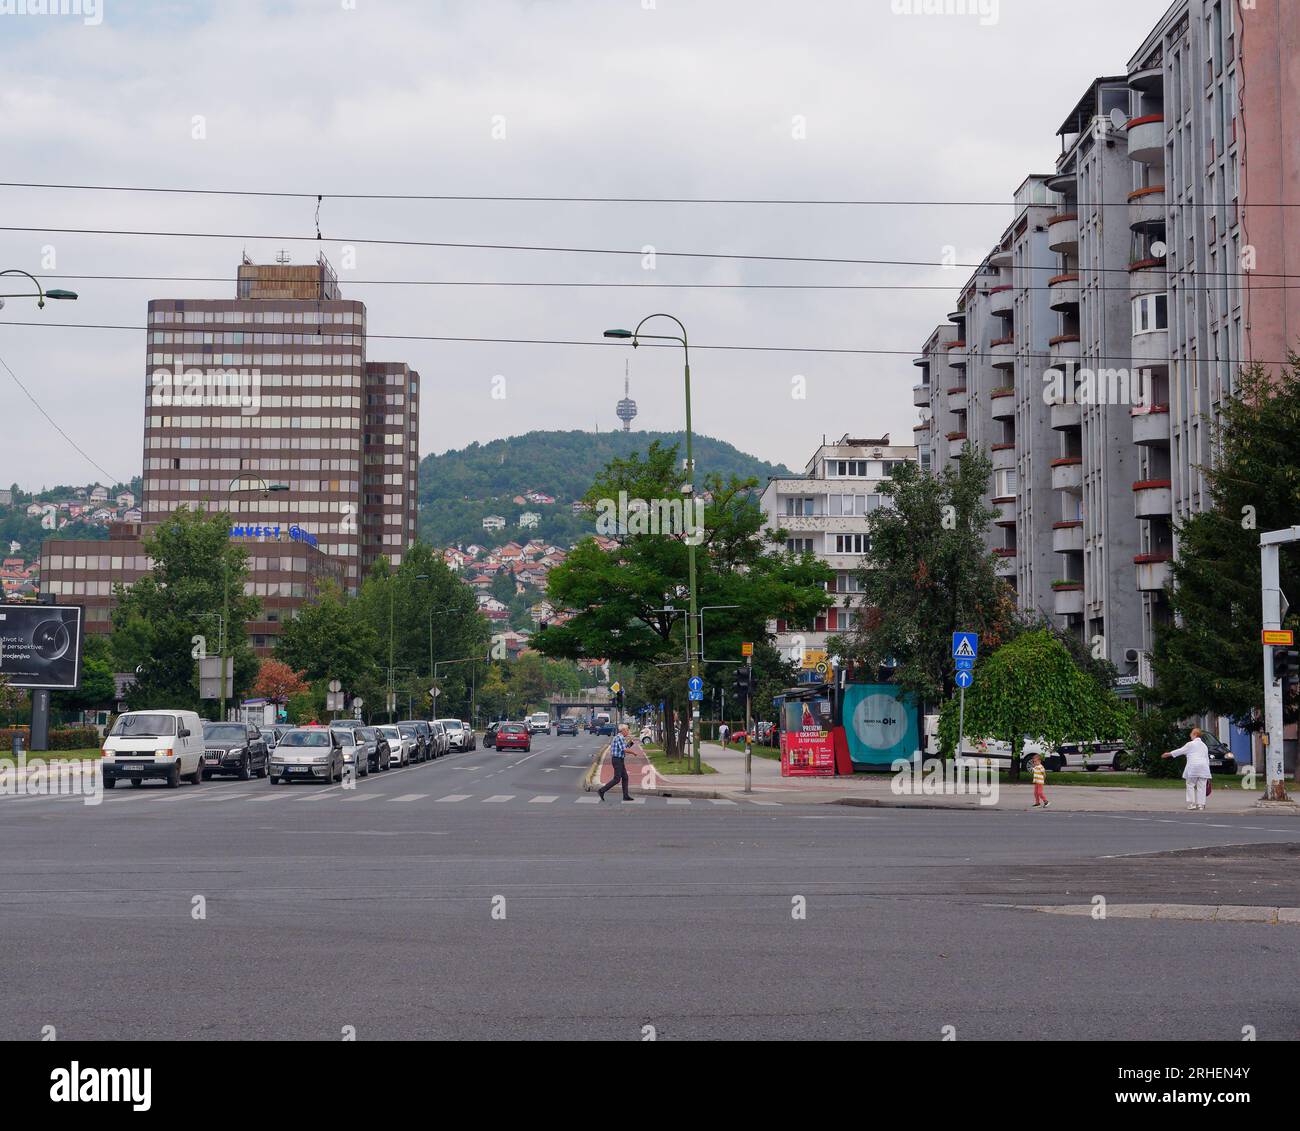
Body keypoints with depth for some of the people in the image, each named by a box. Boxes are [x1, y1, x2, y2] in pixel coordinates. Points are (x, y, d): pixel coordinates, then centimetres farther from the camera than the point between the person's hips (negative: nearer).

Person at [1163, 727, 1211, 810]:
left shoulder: (1190, 744, -1)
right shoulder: (1204, 746, 18)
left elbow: (1180, 751, 4)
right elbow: (1207, 759, 19)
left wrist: (1168, 754, 15)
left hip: (1193, 767, -5)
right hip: (1203, 768, 5)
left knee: (1190, 785, 2)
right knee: (1201, 787, 4)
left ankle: (1192, 803, -2)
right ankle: (1201, 804, 2)